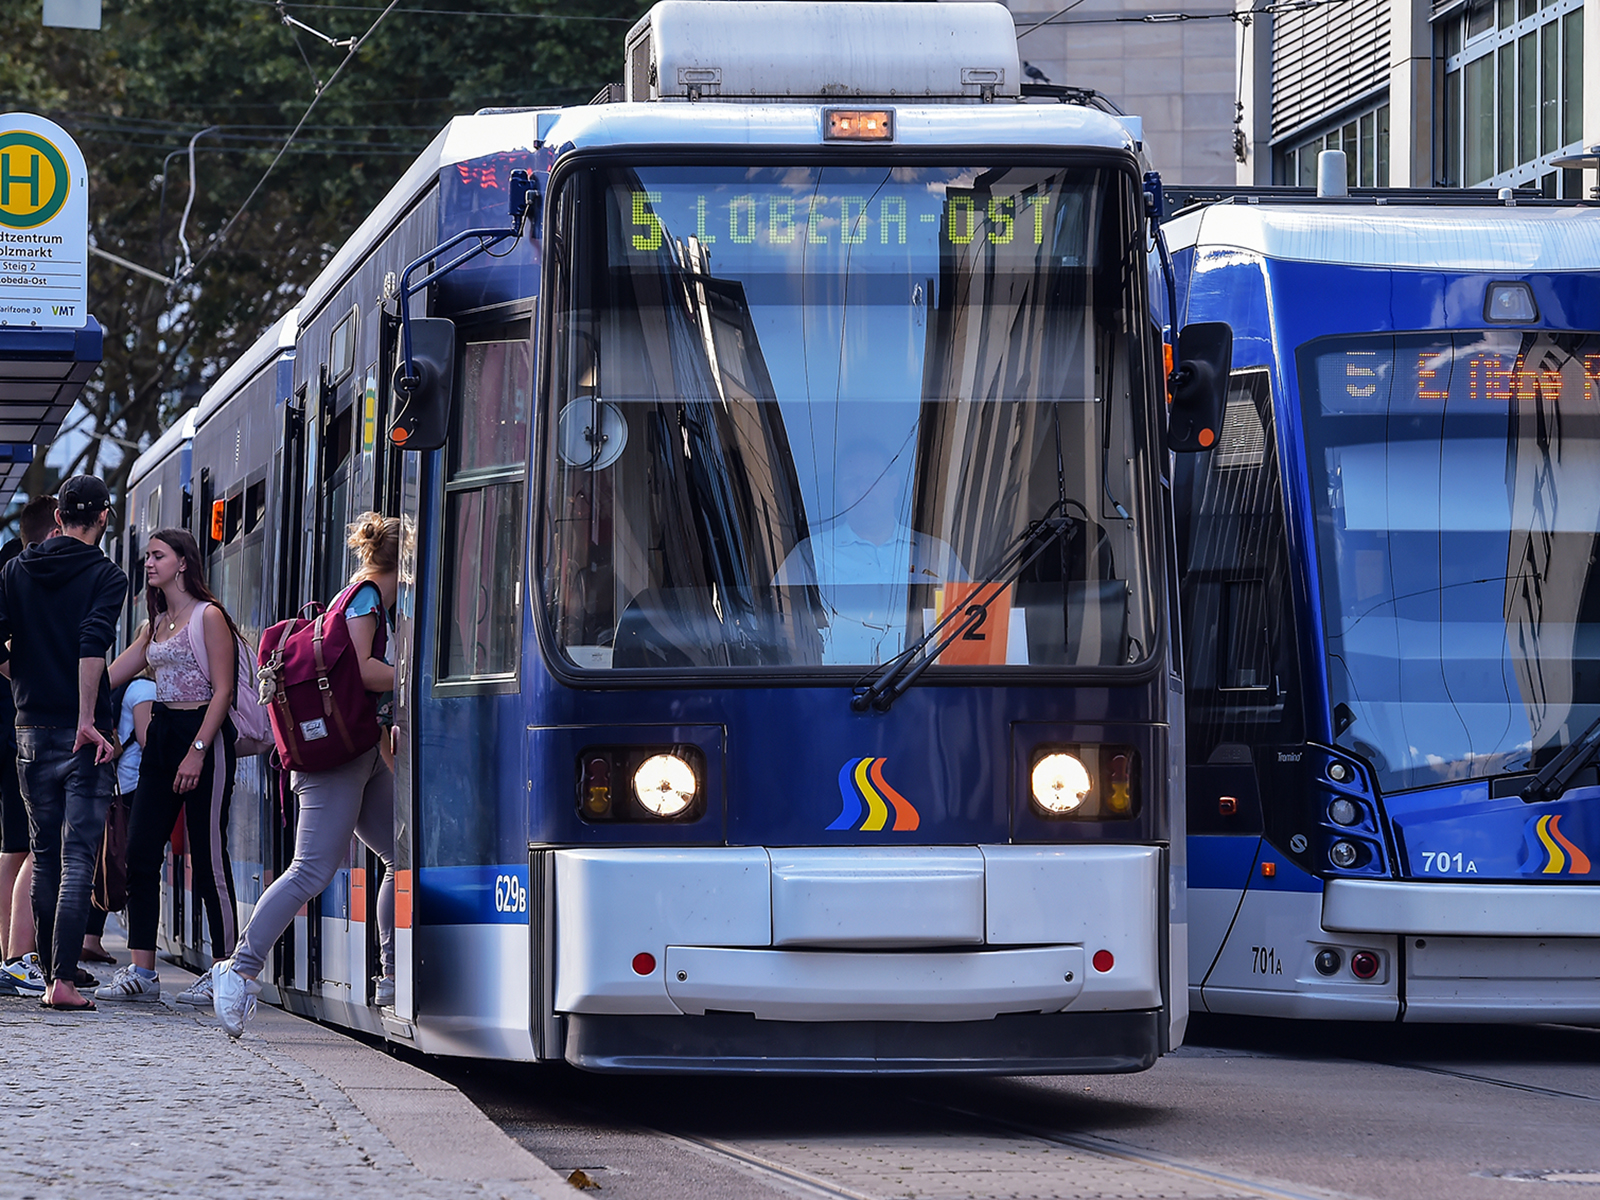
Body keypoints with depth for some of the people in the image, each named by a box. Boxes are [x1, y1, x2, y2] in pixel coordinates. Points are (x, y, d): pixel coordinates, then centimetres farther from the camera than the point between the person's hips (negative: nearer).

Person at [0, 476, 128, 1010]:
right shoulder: (105, 576, -4)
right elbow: (93, 644, -19)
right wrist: (88, 719, -21)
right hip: (82, 732, -4)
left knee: (45, 856, 13)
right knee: (78, 858, -7)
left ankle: (49, 975, 16)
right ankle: (63, 980, -17)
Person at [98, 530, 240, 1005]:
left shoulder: (208, 617, -5)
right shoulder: (155, 625, 18)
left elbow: (222, 690, -11)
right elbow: (108, 676, 18)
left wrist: (197, 751, -18)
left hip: (204, 734, -8)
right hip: (161, 734, 8)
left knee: (208, 858, -6)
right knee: (140, 854, 0)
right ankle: (140, 971, 1)